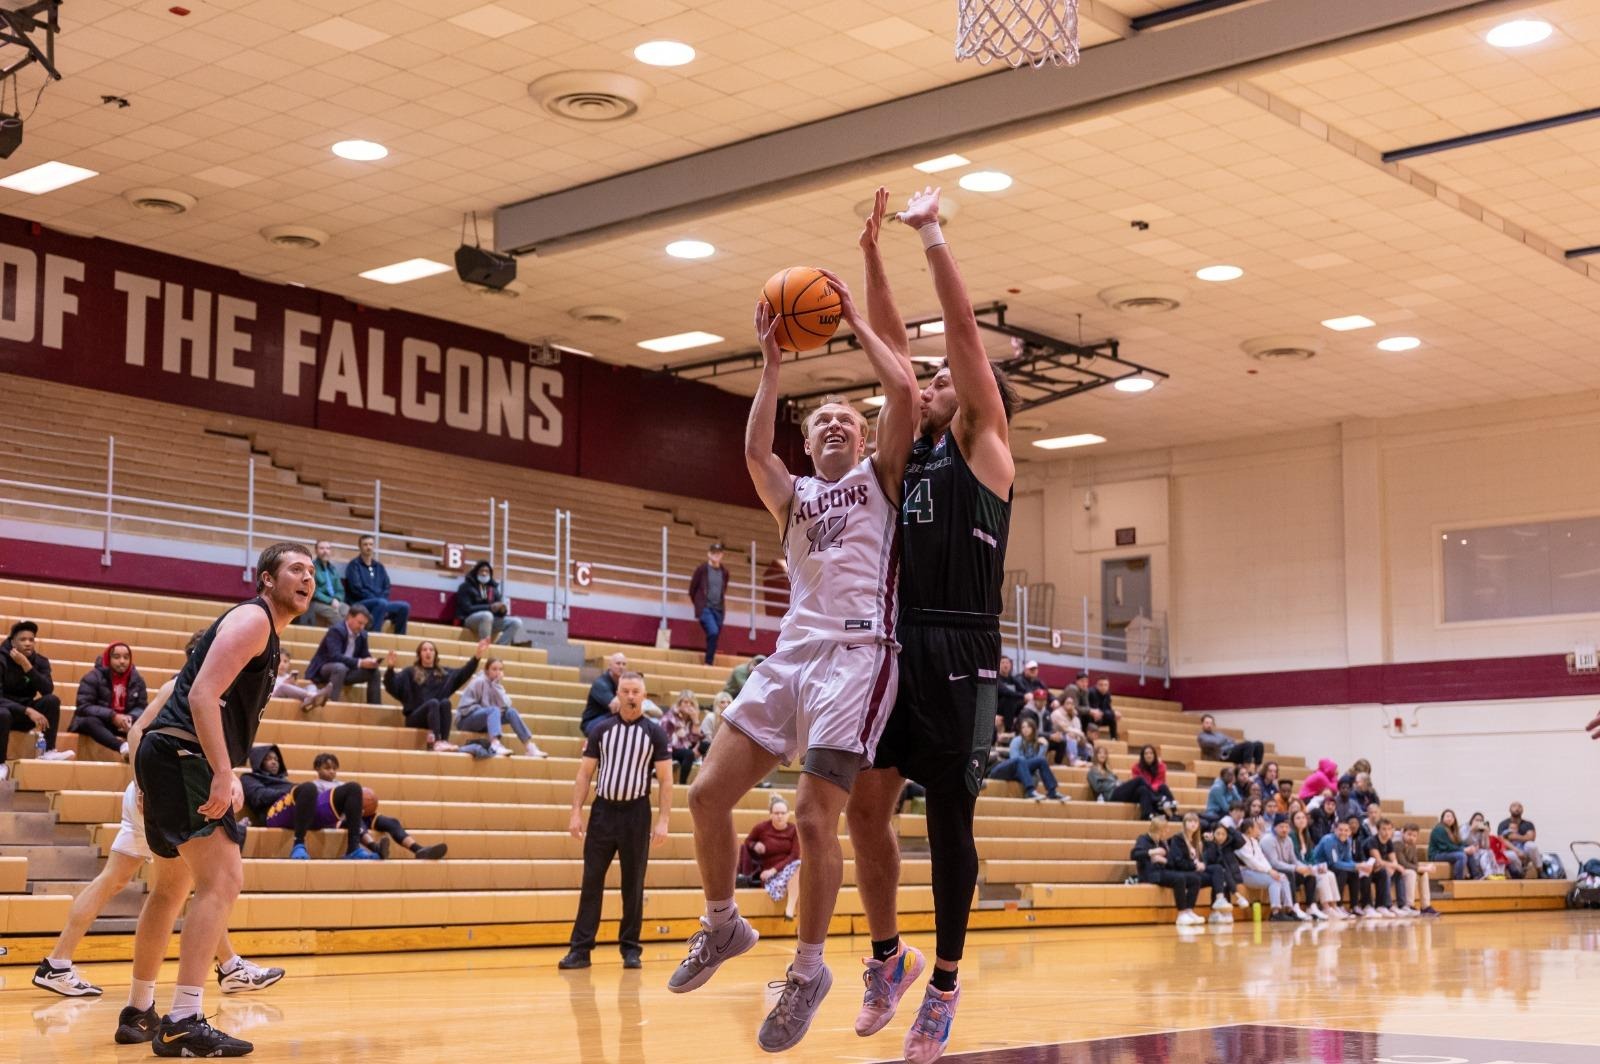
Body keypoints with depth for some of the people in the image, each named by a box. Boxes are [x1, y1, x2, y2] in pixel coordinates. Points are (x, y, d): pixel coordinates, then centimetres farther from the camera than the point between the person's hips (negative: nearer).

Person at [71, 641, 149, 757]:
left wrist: (131, 718, -24)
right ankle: (123, 747, -65)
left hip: (123, 724, 4)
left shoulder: (137, 680, 3)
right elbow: (84, 707, -18)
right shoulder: (93, 677, -9)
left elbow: (142, 707, 0)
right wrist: (112, 716, -29)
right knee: (91, 721, -39)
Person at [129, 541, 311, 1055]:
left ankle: (140, 1011, 34)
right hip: (181, 756, -11)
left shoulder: (265, 633, 22)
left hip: (172, 758, 11)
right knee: (223, 880, -17)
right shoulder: (252, 619, -9)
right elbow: (203, 695, -21)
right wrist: (223, 772, -28)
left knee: (172, 886, 21)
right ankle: (183, 1023, -21)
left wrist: (226, 773, 22)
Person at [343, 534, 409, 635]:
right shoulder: (354, 565, 2)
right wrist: (377, 599, -13)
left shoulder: (379, 566, 20)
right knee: (381, 603, -36)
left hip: (380, 602, 6)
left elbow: (387, 588, 15)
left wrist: (382, 599, -6)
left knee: (404, 606, -17)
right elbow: (357, 589, -8)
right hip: (360, 604, -6)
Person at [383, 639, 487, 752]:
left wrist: (477, 655, -5)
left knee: (446, 702, -28)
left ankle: (445, 741, -42)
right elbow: (392, 686, -3)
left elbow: (464, 673, 9)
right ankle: (436, 741, -50)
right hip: (415, 718, -3)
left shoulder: (444, 673, 20)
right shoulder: (410, 673, 12)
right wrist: (390, 668, -23)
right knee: (433, 702, -31)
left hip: (437, 719, 3)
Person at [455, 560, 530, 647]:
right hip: (470, 619, -6)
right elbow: (467, 608, -11)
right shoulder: (466, 587, 2)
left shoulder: (493, 588, 17)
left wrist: (502, 609, -16)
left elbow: (499, 611, 11)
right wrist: (490, 607, -19)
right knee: (487, 615, -40)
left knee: (516, 622, -15)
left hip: (490, 621, 6)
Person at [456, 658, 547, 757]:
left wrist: (498, 685, -13)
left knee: (511, 711, -12)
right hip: (466, 719, -7)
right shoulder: (480, 682, -13)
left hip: (485, 721, 7)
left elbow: (506, 705, -10)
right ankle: (495, 745, -59)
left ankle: (530, 747, -18)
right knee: (494, 710, -33)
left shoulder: (496, 685, 8)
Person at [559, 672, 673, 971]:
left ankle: (630, 948, 13)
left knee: (633, 885, 5)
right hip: (603, 810, 1)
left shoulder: (654, 733, 1)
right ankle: (580, 948, 3)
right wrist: (576, 812, -3)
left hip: (636, 813, -1)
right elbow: (584, 774, 6)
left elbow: (665, 780, -1)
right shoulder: (601, 730, 5)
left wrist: (663, 820, -9)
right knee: (591, 881, 0)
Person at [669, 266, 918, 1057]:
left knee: (814, 817, -12)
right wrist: (772, 361, 4)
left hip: (858, 655, -5)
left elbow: (902, 392, -3)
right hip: (792, 652, 5)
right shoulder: (794, 497, 22)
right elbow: (754, 448, 1)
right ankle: (722, 925, 20)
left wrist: (855, 321, 5)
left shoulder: (880, 478, 13)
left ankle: (808, 970, 5)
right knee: (708, 793, -3)